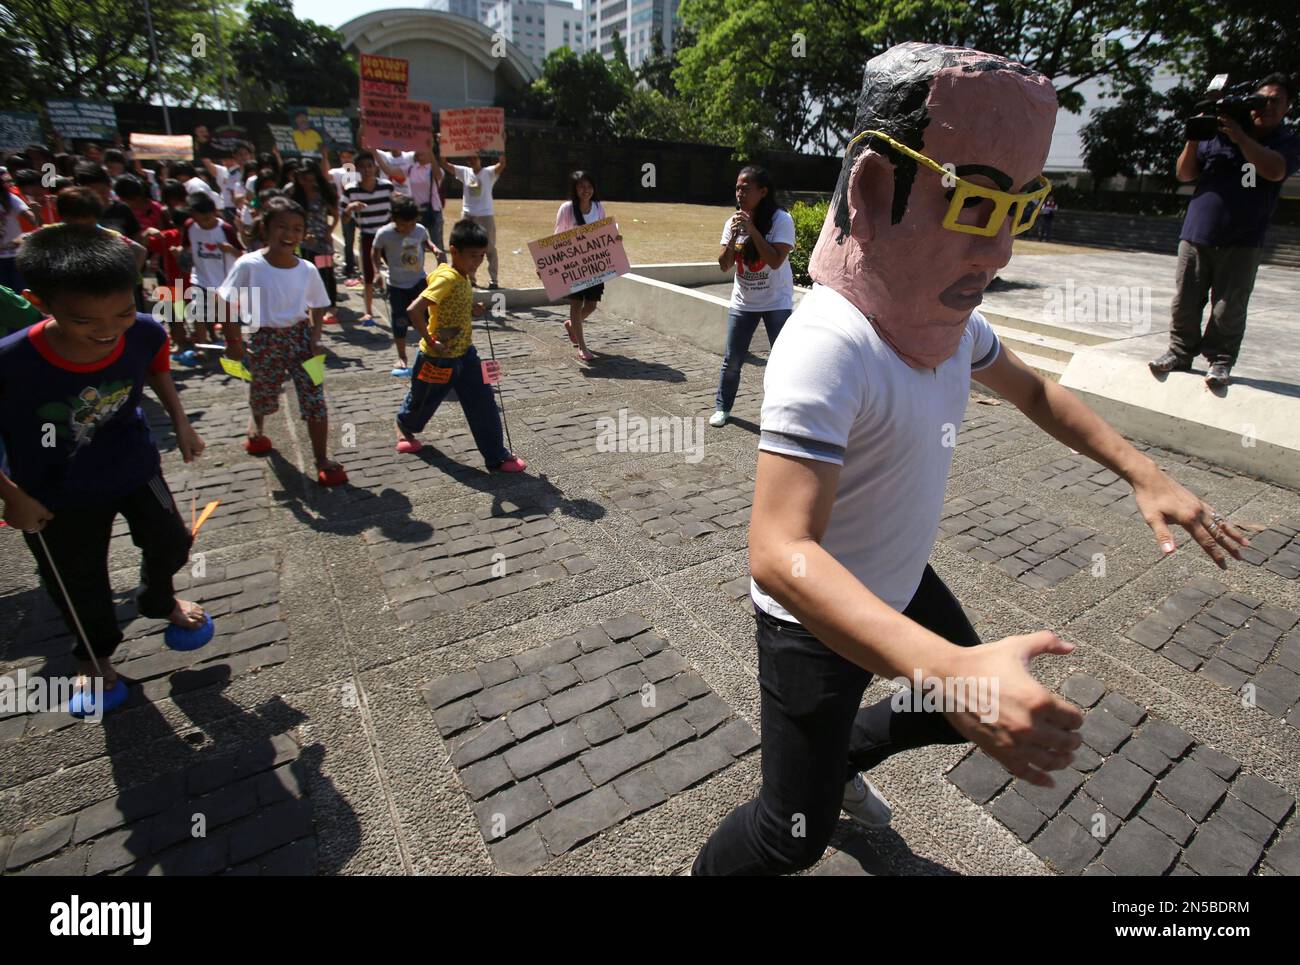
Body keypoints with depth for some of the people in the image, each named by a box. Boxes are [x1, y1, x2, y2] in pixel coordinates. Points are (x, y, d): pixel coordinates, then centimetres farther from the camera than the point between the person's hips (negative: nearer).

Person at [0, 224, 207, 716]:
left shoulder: (144, 333, -24)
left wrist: (181, 423, -1)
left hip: (133, 465, 2)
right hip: (56, 496, -2)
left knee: (171, 542, 18)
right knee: (80, 583, 15)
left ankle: (158, 601, 53)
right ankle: (95, 656, 44)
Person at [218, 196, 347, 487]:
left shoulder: (307, 270, -5)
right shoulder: (249, 265, -14)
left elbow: (317, 305, 7)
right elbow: (227, 302, -7)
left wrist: (315, 336, -6)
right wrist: (233, 340, -7)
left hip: (300, 335, 1)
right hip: (264, 340, -1)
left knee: (315, 399, -6)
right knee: (263, 395, 20)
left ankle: (322, 459, 4)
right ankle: (257, 425, 56)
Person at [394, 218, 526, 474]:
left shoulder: (463, 276, 1)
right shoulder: (446, 278, -26)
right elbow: (414, 311, -34)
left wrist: (474, 309, 1)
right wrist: (431, 342, -26)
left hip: (464, 354, 7)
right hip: (438, 359, -7)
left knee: (484, 405, 3)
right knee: (422, 402, 18)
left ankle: (496, 456, 10)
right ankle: (405, 427, 50)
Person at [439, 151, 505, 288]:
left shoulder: (489, 172, -4)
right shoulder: (464, 172, 7)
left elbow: (502, 164, -21)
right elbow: (445, 165, 3)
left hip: (486, 215, -4)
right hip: (467, 215, 4)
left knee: (490, 248, 0)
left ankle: (493, 280, 6)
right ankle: (471, 279, 20)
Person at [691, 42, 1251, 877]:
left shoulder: (945, 316, -5)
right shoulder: (828, 344, -34)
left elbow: (1033, 390, 13)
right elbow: (780, 553, -42)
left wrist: (1146, 475, 5)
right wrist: (950, 669, -51)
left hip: (901, 584, 8)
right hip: (819, 617, -8)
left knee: (979, 707, 27)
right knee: (796, 835, 1)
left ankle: (846, 759, 52)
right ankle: (708, 870, 36)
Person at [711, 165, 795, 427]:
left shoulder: (781, 220, -13)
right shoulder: (733, 221, 0)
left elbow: (776, 261, -24)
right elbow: (724, 265, -3)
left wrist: (752, 230, -25)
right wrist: (733, 237, -19)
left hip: (777, 302, -3)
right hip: (742, 302, 4)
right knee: (732, 360, 6)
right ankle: (722, 407, 23)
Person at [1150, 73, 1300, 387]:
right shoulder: (1219, 134, 8)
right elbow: (1185, 174, 9)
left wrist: (1240, 137, -18)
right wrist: (1193, 140, -7)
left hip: (1241, 243, -1)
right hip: (1196, 233, 1)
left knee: (1228, 309, -1)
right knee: (1184, 302, 4)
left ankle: (1220, 362, 7)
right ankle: (1180, 354, 15)